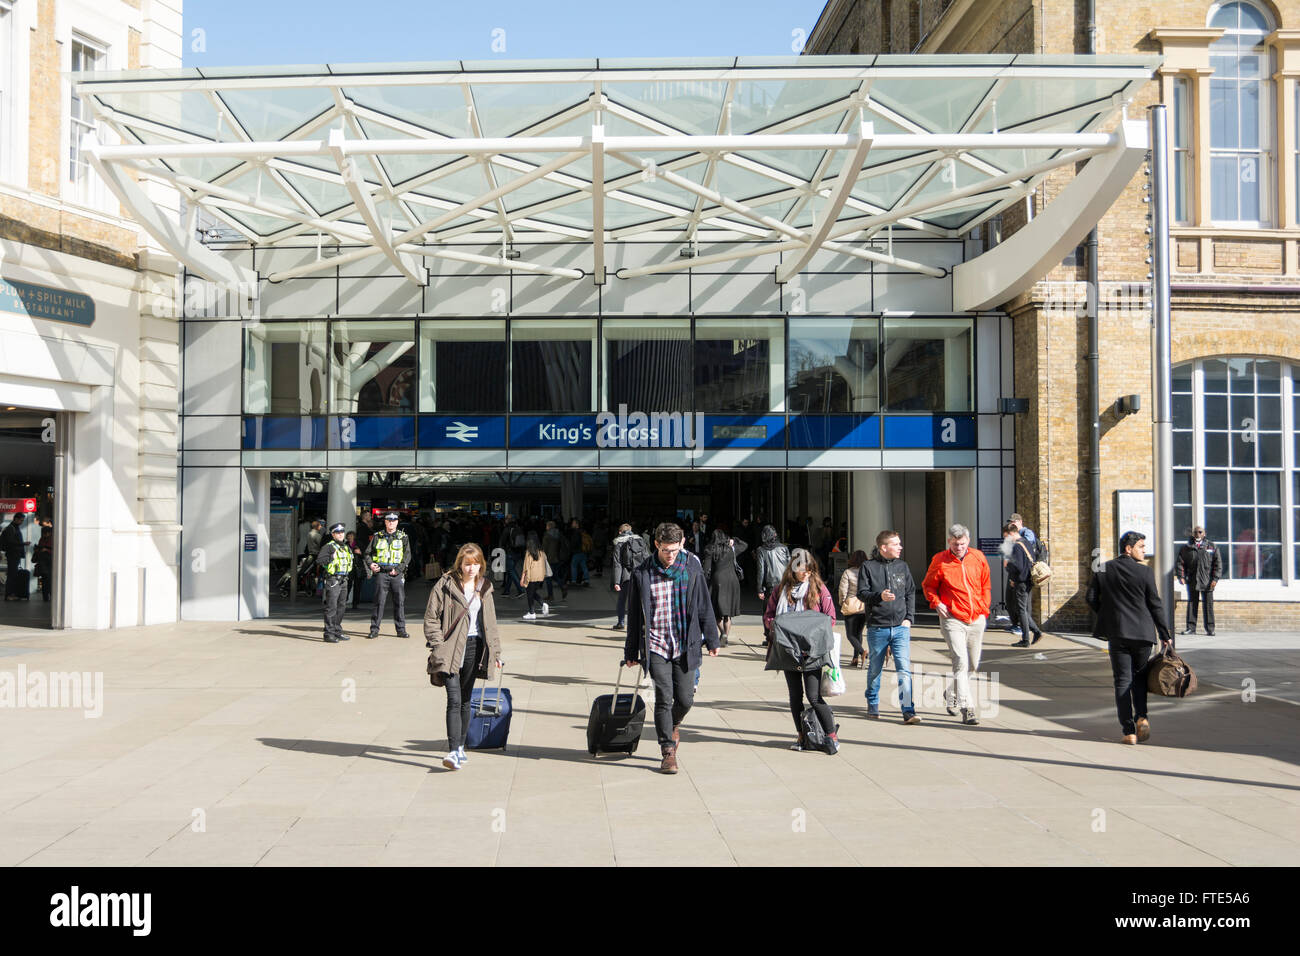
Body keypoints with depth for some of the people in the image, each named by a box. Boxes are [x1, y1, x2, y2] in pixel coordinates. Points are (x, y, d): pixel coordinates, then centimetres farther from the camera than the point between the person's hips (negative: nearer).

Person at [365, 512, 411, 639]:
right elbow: (367, 553, 15)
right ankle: (374, 630, 2)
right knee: (379, 601, -2)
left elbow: (407, 555, 2)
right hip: (381, 573, 0)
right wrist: (370, 564, -4)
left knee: (400, 602, 1)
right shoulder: (377, 536, 10)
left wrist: (398, 569, -10)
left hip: (397, 573, 0)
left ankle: (401, 629, 9)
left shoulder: (403, 537, 8)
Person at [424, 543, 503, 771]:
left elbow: (490, 623, 18)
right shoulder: (445, 585, -5)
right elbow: (431, 619, -5)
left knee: (466, 700, 12)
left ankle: (460, 746, 23)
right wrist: (439, 647, -13)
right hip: (452, 649, -5)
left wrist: (495, 651, 14)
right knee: (454, 700, -13)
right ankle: (453, 752, -15)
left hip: (474, 648, 5)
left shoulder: (484, 587, 11)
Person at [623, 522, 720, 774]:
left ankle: (674, 724, 37)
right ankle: (668, 751, 9)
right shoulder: (642, 574, -2)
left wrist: (712, 640, 9)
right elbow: (634, 616, 4)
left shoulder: (692, 570, 1)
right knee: (664, 699, -5)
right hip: (656, 648, -1)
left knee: (685, 699, 3)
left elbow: (704, 608, 9)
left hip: (685, 647, 1)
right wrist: (631, 652, 7)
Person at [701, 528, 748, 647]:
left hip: (717, 580, -3)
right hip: (732, 580, 3)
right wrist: (734, 541, 20)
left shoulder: (710, 550, -3)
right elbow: (745, 545, 25)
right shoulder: (732, 548, 5)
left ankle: (723, 632, -15)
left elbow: (706, 569, -7)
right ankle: (726, 636, 6)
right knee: (728, 613, 9)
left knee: (717, 611, 5)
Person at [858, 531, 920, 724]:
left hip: (901, 628, 2)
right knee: (875, 668, 11)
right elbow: (862, 593, -4)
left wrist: (909, 618, 4)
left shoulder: (903, 566, 9)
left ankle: (908, 711, -7)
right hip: (877, 628, -2)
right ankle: (872, 705, 31)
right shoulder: (868, 567, -1)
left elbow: (911, 593, 14)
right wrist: (880, 596, -22)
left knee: (904, 669, -8)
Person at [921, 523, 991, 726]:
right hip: (953, 619, -4)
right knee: (961, 662, -15)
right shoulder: (940, 561, -5)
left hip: (976, 619, 4)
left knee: (973, 665, 12)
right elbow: (927, 585, 6)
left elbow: (985, 586, 17)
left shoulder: (978, 558, 5)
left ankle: (952, 694, 36)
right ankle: (967, 709, -13)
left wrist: (984, 609, 13)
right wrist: (936, 603, -9)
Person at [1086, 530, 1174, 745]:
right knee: (1139, 677, 17)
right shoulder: (1145, 572, -5)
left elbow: (1091, 598, 2)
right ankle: (1141, 717, -2)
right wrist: (1165, 635, 4)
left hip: (1117, 633, 1)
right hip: (1143, 633, -1)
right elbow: (1155, 606, -3)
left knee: (1122, 681, 4)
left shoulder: (1103, 570, 2)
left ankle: (1129, 731, 1)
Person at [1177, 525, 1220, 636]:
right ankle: (1191, 627, 9)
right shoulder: (1186, 548, 7)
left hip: (1207, 581, -1)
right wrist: (1181, 576, -7)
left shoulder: (1212, 547, 7)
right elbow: (1180, 563, 6)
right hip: (1192, 581, 1)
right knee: (1192, 604, 4)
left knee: (1208, 605, 2)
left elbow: (1217, 564, 3)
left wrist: (1215, 578, -6)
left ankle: (1210, 628, 7)